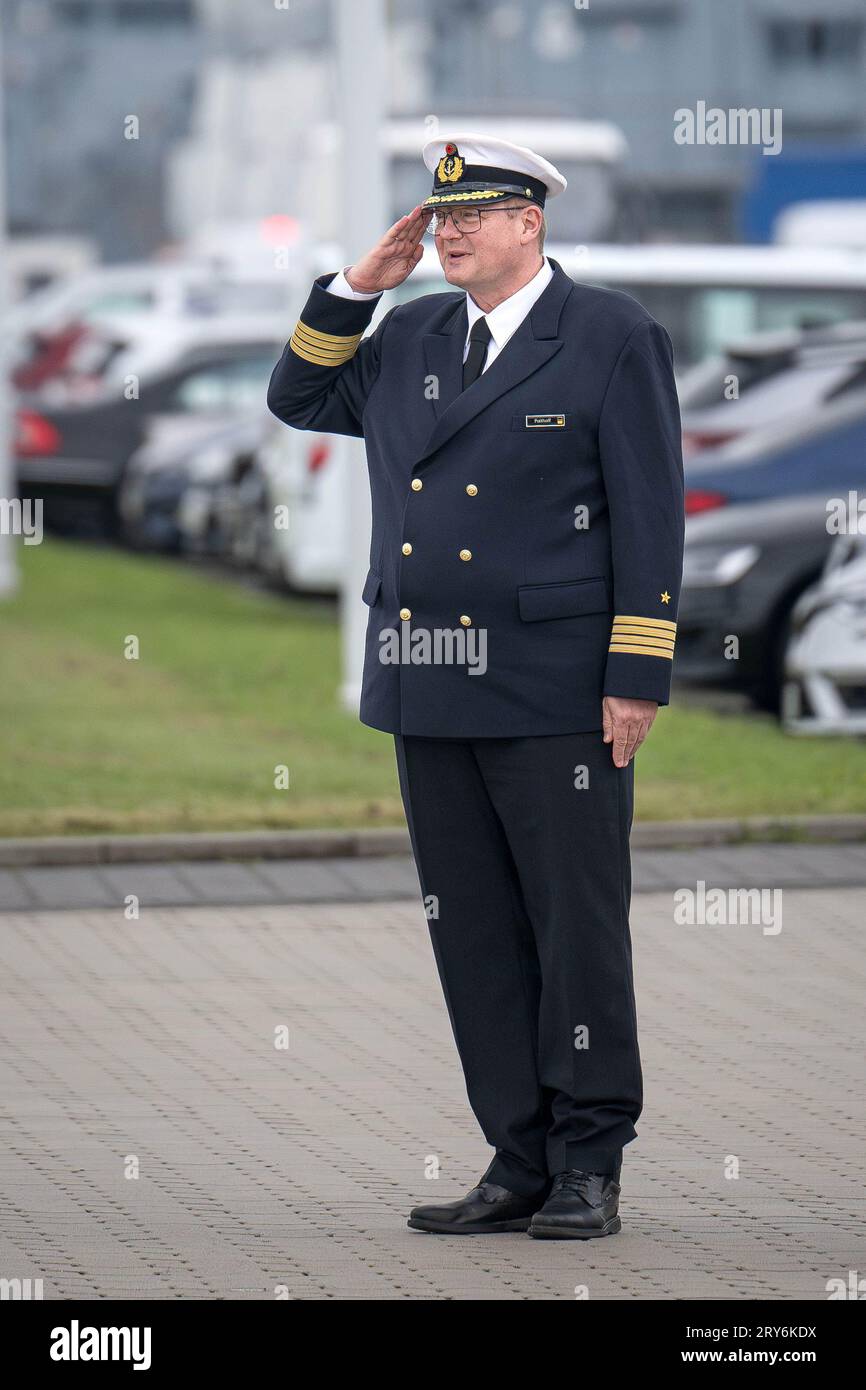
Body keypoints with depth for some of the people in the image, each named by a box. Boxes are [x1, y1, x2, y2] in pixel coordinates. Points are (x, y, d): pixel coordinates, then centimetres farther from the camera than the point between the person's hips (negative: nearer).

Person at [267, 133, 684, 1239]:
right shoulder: (409, 339, 13)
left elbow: (649, 515, -6)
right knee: (475, 940, 7)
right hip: (428, 692, 6)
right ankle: (522, 1165, 13)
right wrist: (355, 287, 10)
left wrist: (638, 678, -12)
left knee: (578, 929, -1)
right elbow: (298, 399, 25)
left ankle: (589, 1168, 6)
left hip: (554, 691, -6)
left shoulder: (613, 338, -3)